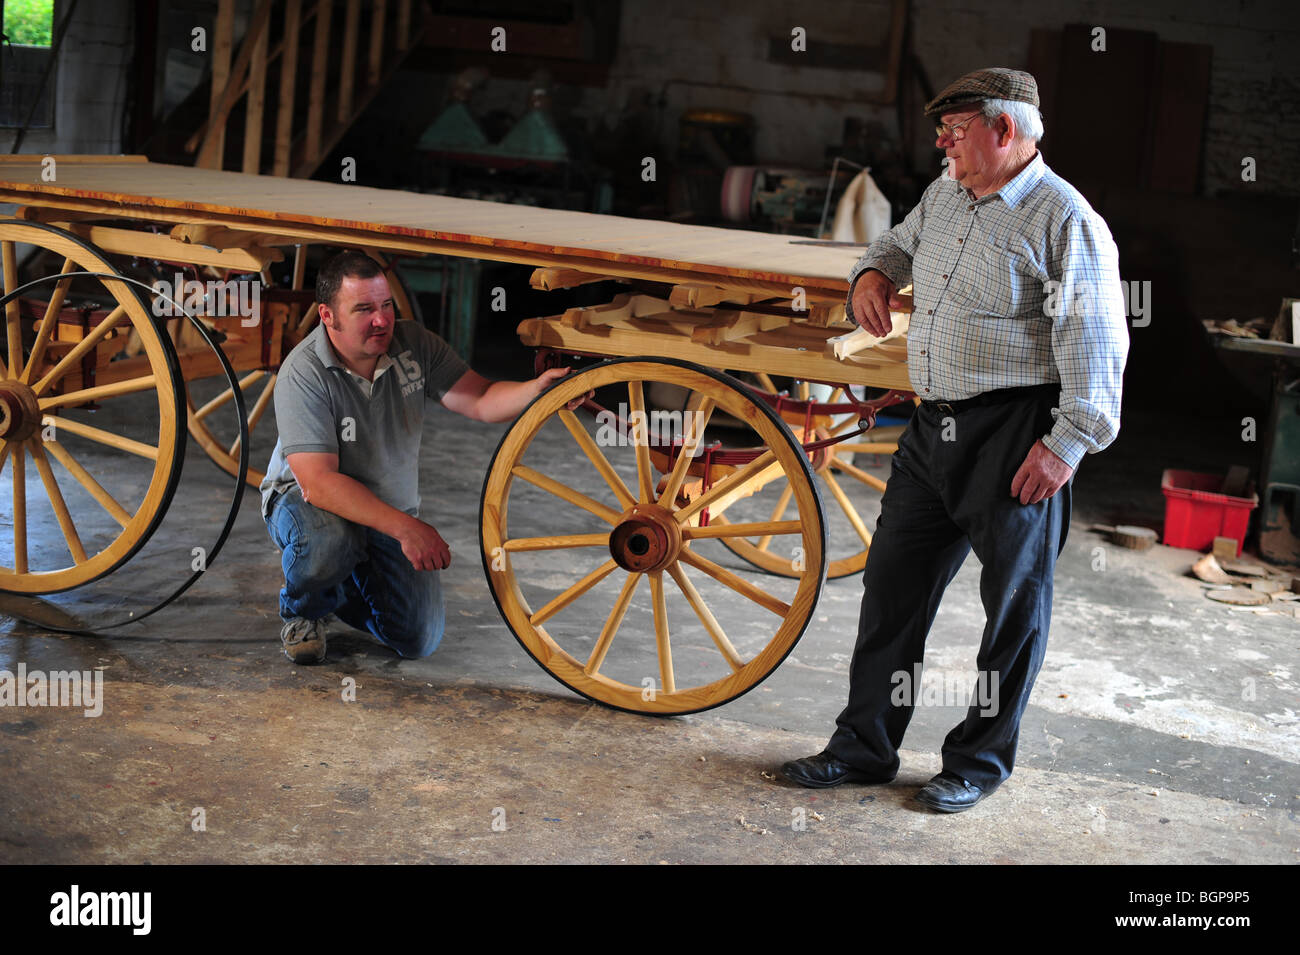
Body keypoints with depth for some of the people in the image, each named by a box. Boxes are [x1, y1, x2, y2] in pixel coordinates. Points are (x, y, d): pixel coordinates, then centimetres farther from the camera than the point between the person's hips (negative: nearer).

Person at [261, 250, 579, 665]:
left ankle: (348, 584, 25)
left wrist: (538, 389, -37)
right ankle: (301, 609, -4)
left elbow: (480, 400, -15)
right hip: (306, 498, -4)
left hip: (392, 509, 4)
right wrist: (405, 528, -39)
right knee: (327, 544, -41)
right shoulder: (302, 374, -25)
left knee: (418, 639, -6)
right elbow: (318, 481, -32)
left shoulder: (415, 344, -11)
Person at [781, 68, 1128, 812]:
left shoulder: (1064, 219, -11)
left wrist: (1068, 442, -20)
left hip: (1015, 433, -8)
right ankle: (866, 745, 21)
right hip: (935, 425, 8)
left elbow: (1096, 342, -15)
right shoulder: (946, 194, 13)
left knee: (1015, 600, 4)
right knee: (893, 582, 10)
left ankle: (981, 760, 19)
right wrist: (874, 272, 10)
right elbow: (902, 241, 33)